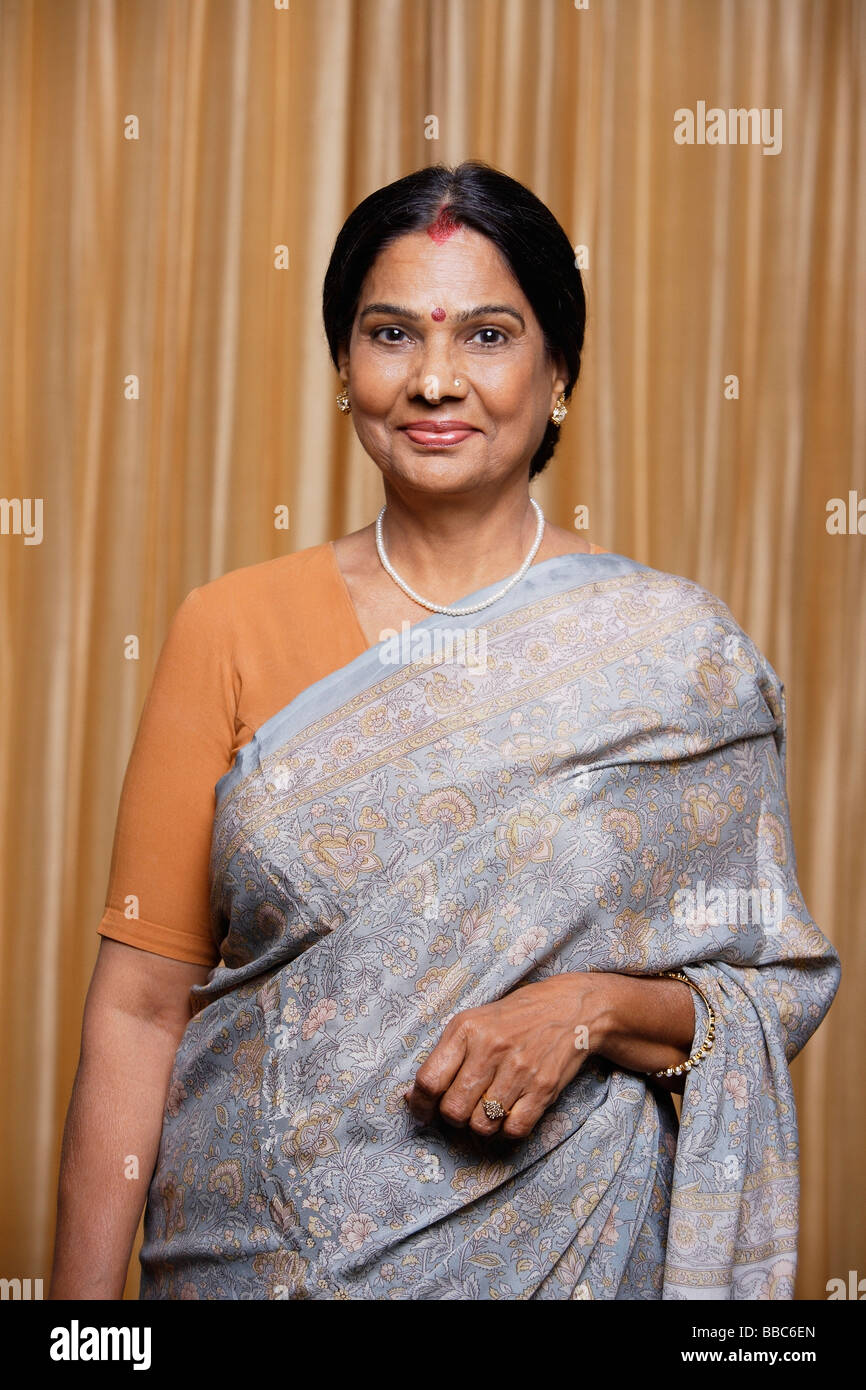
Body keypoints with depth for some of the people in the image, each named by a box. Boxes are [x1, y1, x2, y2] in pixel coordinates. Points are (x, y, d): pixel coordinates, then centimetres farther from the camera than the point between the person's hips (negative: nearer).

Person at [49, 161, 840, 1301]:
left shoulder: (678, 650, -6)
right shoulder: (232, 628, -4)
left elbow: (774, 990, -1)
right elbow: (139, 1003, -5)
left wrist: (594, 1010, -19)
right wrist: (81, 1298, -9)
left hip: (563, 1246, 0)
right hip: (252, 1241, 1)